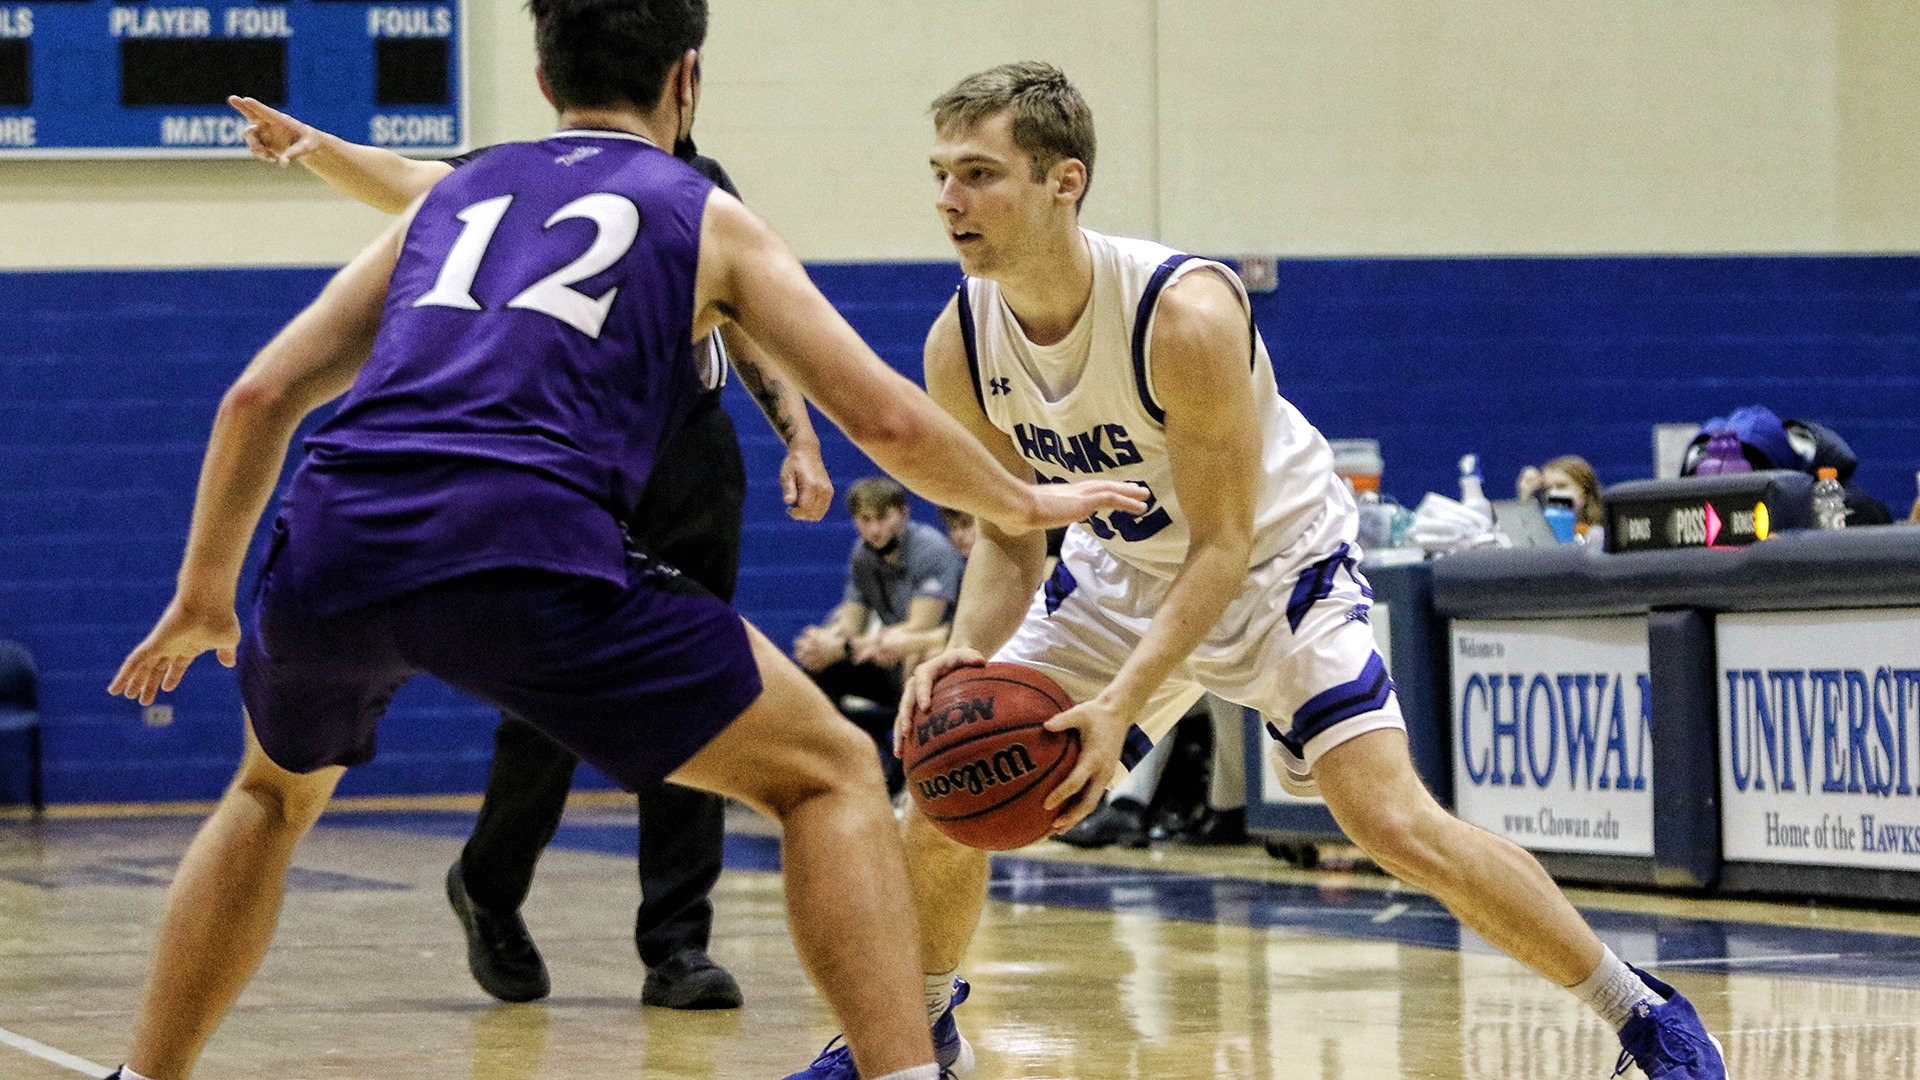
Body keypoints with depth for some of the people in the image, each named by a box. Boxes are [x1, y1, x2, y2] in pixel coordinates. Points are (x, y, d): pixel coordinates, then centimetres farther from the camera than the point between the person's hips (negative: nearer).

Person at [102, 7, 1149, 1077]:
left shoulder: (454, 197, 30)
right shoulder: (707, 217, 19)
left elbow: (260, 397, 26)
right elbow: (889, 421, 14)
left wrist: (203, 593, 35)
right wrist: (1023, 506, 31)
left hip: (333, 544, 4)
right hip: (523, 550, -4)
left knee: (276, 796, 35)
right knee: (831, 777, 9)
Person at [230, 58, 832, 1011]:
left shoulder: (706, 189, 12)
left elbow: (752, 334, 20)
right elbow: (411, 185, -16)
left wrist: (800, 440, 8)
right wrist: (310, 146, -33)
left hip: (693, 465, 4)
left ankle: (677, 948, 4)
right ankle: (488, 889, 22)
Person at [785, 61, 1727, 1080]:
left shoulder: (1186, 314, -34)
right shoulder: (959, 345, -17)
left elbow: (1222, 545, -28)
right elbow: (1006, 537, -4)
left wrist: (1121, 704, -39)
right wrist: (964, 652, -24)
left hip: (1277, 565, -5)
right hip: (1120, 572, 6)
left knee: (1393, 819, -20)